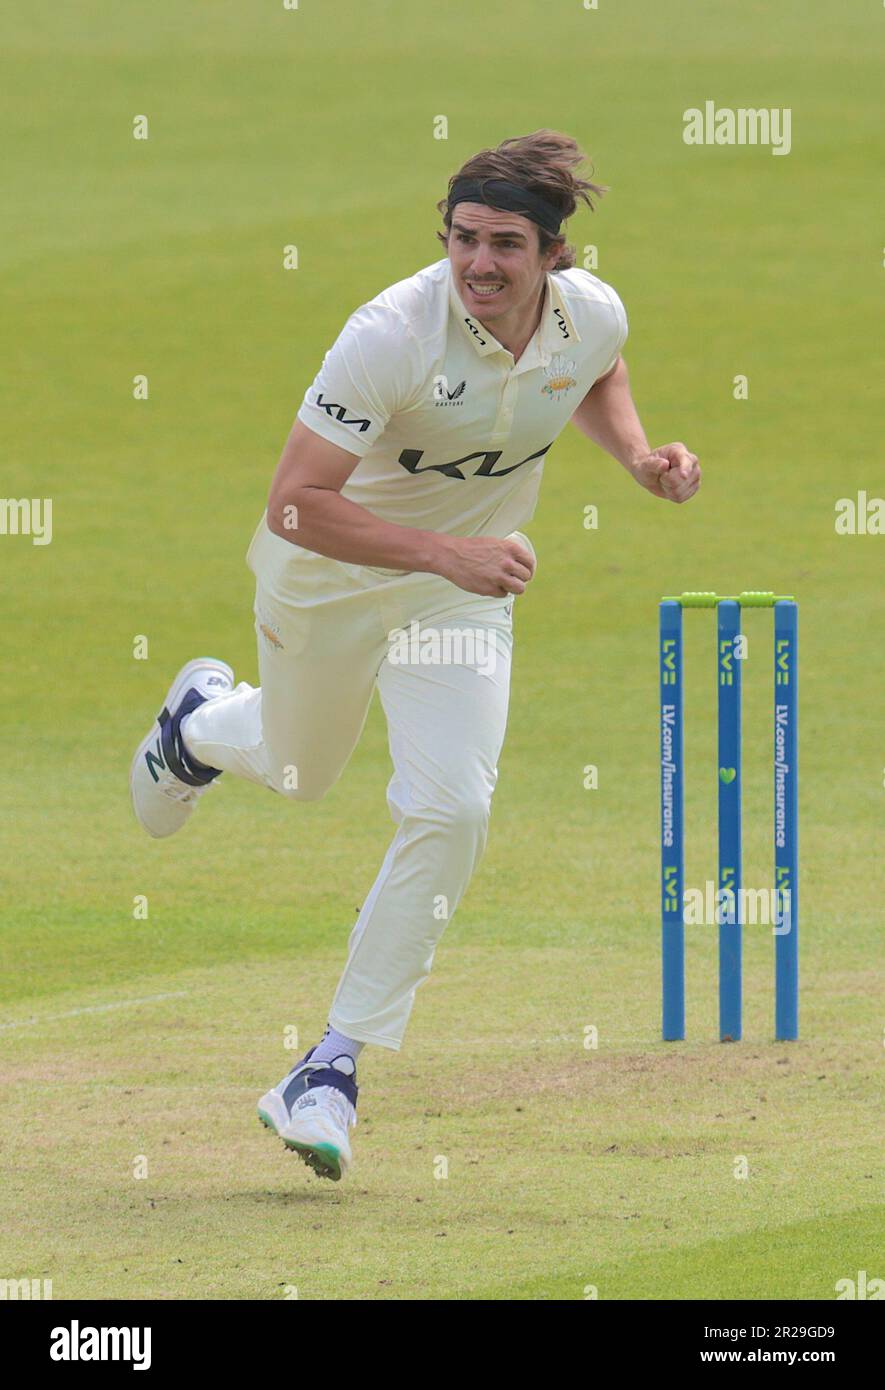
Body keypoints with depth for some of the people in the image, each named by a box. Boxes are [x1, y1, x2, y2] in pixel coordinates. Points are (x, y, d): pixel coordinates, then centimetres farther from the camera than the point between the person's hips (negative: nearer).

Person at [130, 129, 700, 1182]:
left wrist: (639, 457, -8)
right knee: (300, 772, 22)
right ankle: (202, 719, 62)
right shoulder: (392, 334, -33)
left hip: (463, 588, 3)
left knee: (450, 810, -16)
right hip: (329, 571, -2)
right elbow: (295, 503, -34)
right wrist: (445, 550, -43)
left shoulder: (593, 315, -17)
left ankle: (333, 1069, -6)